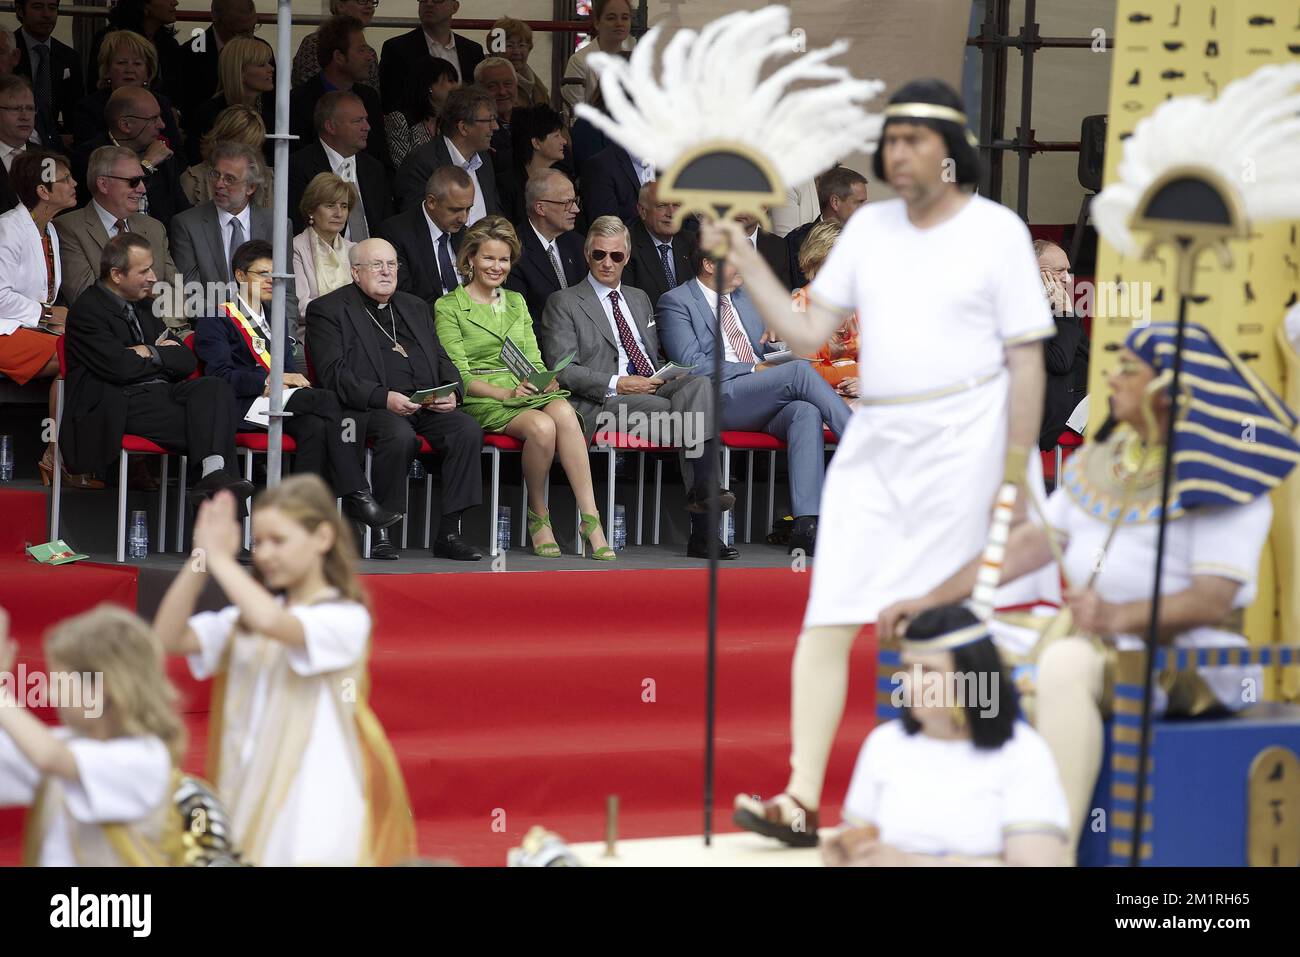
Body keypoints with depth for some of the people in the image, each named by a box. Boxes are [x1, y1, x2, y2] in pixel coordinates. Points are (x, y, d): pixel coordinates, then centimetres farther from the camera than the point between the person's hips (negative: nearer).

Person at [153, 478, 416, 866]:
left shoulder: (344, 619, -8)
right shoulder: (242, 621, 10)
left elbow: (271, 622, -25)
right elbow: (168, 638, 2)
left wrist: (220, 558, -14)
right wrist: (199, 561, -7)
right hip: (248, 798, 6)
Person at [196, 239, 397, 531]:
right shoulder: (217, 319, 6)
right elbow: (220, 374, -8)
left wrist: (295, 381, -4)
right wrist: (269, 380, -17)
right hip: (243, 407, -6)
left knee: (314, 426, -32)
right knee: (325, 400, -28)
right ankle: (357, 495, -29)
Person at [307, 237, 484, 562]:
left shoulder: (414, 307, 26)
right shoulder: (328, 310, 6)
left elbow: (441, 359, 23)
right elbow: (334, 374, -7)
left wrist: (453, 392, -1)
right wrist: (384, 398, -20)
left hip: (429, 405, 6)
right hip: (367, 408, -5)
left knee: (468, 430, -23)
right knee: (399, 435, -37)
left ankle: (449, 532, -20)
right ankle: (380, 532, -24)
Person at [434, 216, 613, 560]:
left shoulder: (516, 303, 22)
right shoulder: (448, 307, 4)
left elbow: (534, 361, 17)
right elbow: (460, 376, -4)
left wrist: (546, 382, -6)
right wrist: (506, 393, -18)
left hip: (529, 393, 4)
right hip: (482, 401, -4)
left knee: (563, 412, -32)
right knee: (541, 426, -35)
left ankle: (590, 520, -38)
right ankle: (538, 516, -15)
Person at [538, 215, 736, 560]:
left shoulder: (639, 299, 29)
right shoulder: (564, 303, 9)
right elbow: (563, 370, -2)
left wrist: (668, 374, 4)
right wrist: (616, 385, -14)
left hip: (655, 388, 5)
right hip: (603, 403, -5)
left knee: (699, 383, -30)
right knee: (685, 414, -32)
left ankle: (702, 491, -37)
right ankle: (702, 530, -34)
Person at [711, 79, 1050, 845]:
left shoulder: (996, 231, 0)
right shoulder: (870, 227, 13)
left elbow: (1027, 359, -2)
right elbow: (808, 331, 11)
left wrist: (1015, 475, -7)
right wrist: (745, 259, 1)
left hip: (961, 443, -4)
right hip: (874, 439, 4)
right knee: (827, 617, -6)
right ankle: (803, 798, -9)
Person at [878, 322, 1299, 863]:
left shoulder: (1216, 476, -9)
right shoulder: (1107, 459, 15)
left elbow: (1214, 599, -19)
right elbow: (1031, 544, 16)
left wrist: (1120, 617, -35)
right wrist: (931, 600, 8)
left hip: (1190, 665, -8)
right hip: (1103, 646, 8)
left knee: (1064, 665, -36)